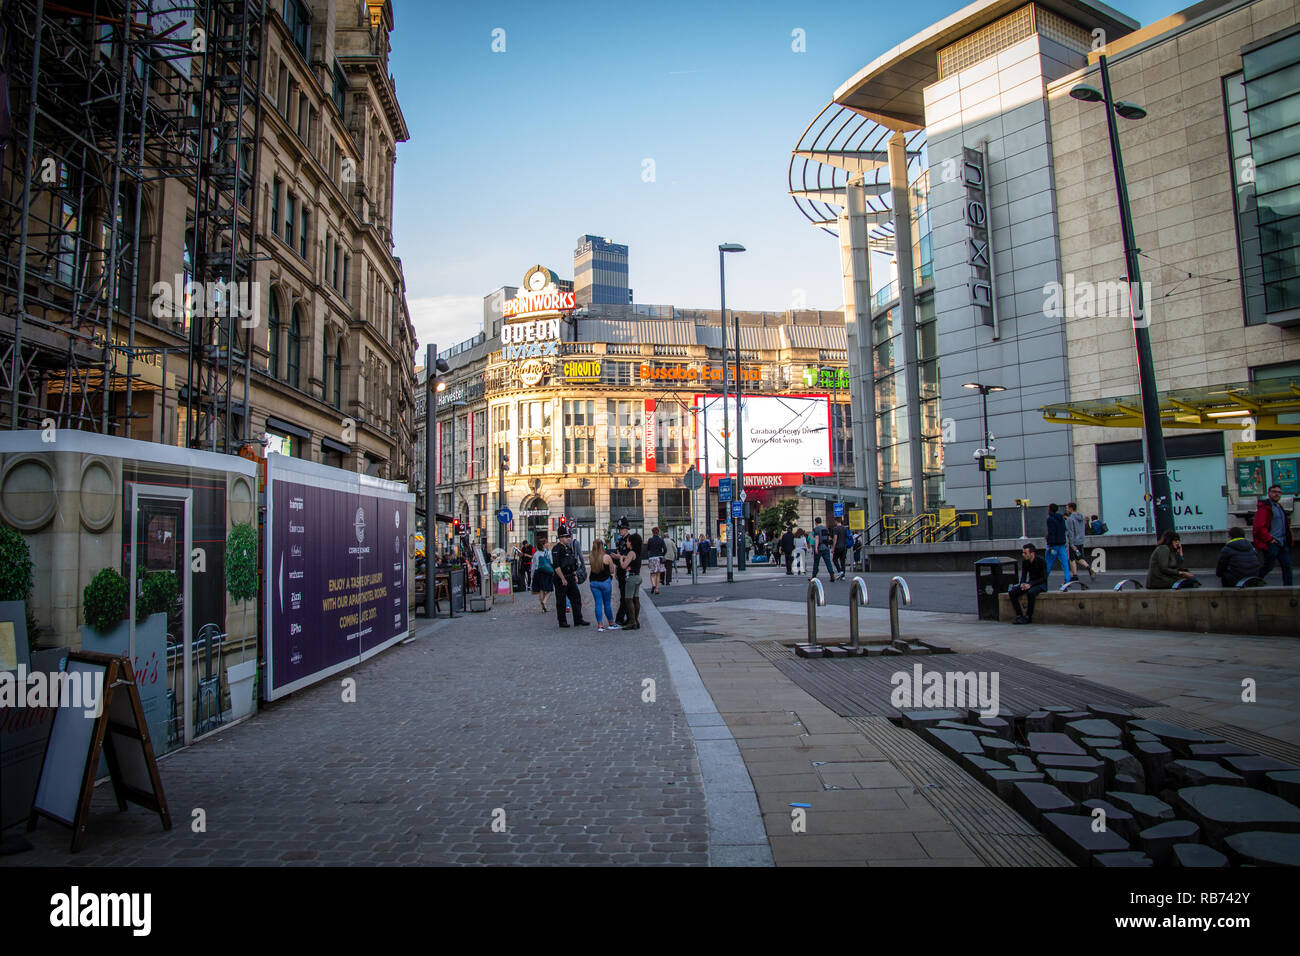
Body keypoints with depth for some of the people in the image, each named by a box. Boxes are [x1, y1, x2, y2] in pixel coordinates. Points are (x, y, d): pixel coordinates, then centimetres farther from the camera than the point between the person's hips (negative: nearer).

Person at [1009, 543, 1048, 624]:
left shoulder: (1041, 561, -16)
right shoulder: (1025, 562, 0)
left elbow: (1044, 578, -17)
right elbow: (1023, 576, 3)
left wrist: (1030, 584, -28)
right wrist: (1022, 584, -21)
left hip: (1041, 584, -6)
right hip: (1030, 584, 6)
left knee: (1031, 592, -39)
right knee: (1012, 592, -18)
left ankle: (1029, 617, -25)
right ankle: (1019, 616, -19)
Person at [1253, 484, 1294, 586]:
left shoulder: (1280, 507, 18)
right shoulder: (1264, 507, -11)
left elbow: (1286, 526, 29)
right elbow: (1259, 527, -19)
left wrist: (1290, 538, 16)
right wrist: (1269, 539, -16)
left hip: (1282, 543, 8)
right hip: (1271, 543, -8)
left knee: (1287, 566, 5)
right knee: (1268, 566, -3)